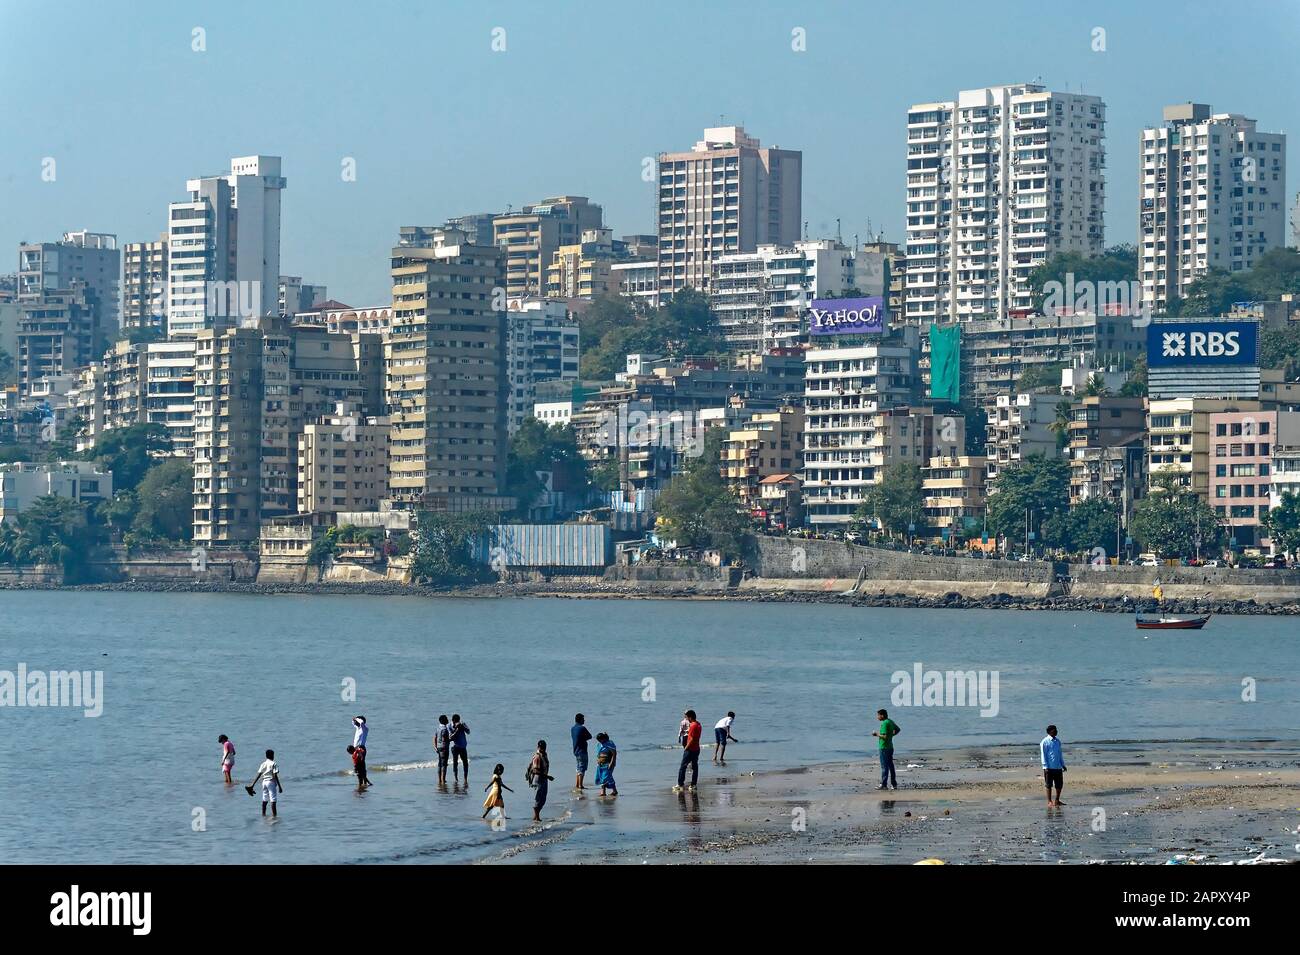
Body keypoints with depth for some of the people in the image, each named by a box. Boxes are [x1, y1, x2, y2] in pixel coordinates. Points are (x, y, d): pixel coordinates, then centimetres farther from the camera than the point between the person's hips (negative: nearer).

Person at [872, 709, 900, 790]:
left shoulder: (884, 723, -17)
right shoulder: (890, 721, 10)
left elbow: (884, 736, -24)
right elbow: (898, 729, 24)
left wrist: (877, 734, -9)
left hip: (884, 747, -9)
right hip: (890, 747, 9)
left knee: (884, 766, -7)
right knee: (890, 766, 13)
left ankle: (883, 784, -7)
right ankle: (894, 784, 16)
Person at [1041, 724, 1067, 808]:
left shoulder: (1057, 741, 15)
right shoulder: (1045, 742, -5)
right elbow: (1043, 755, -7)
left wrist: (1063, 764, 17)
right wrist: (1045, 767, -12)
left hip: (1058, 767, 6)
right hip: (1049, 767, -6)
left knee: (1059, 785, 7)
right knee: (1049, 785, -1)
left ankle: (1057, 801, 18)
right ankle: (1049, 802, 3)